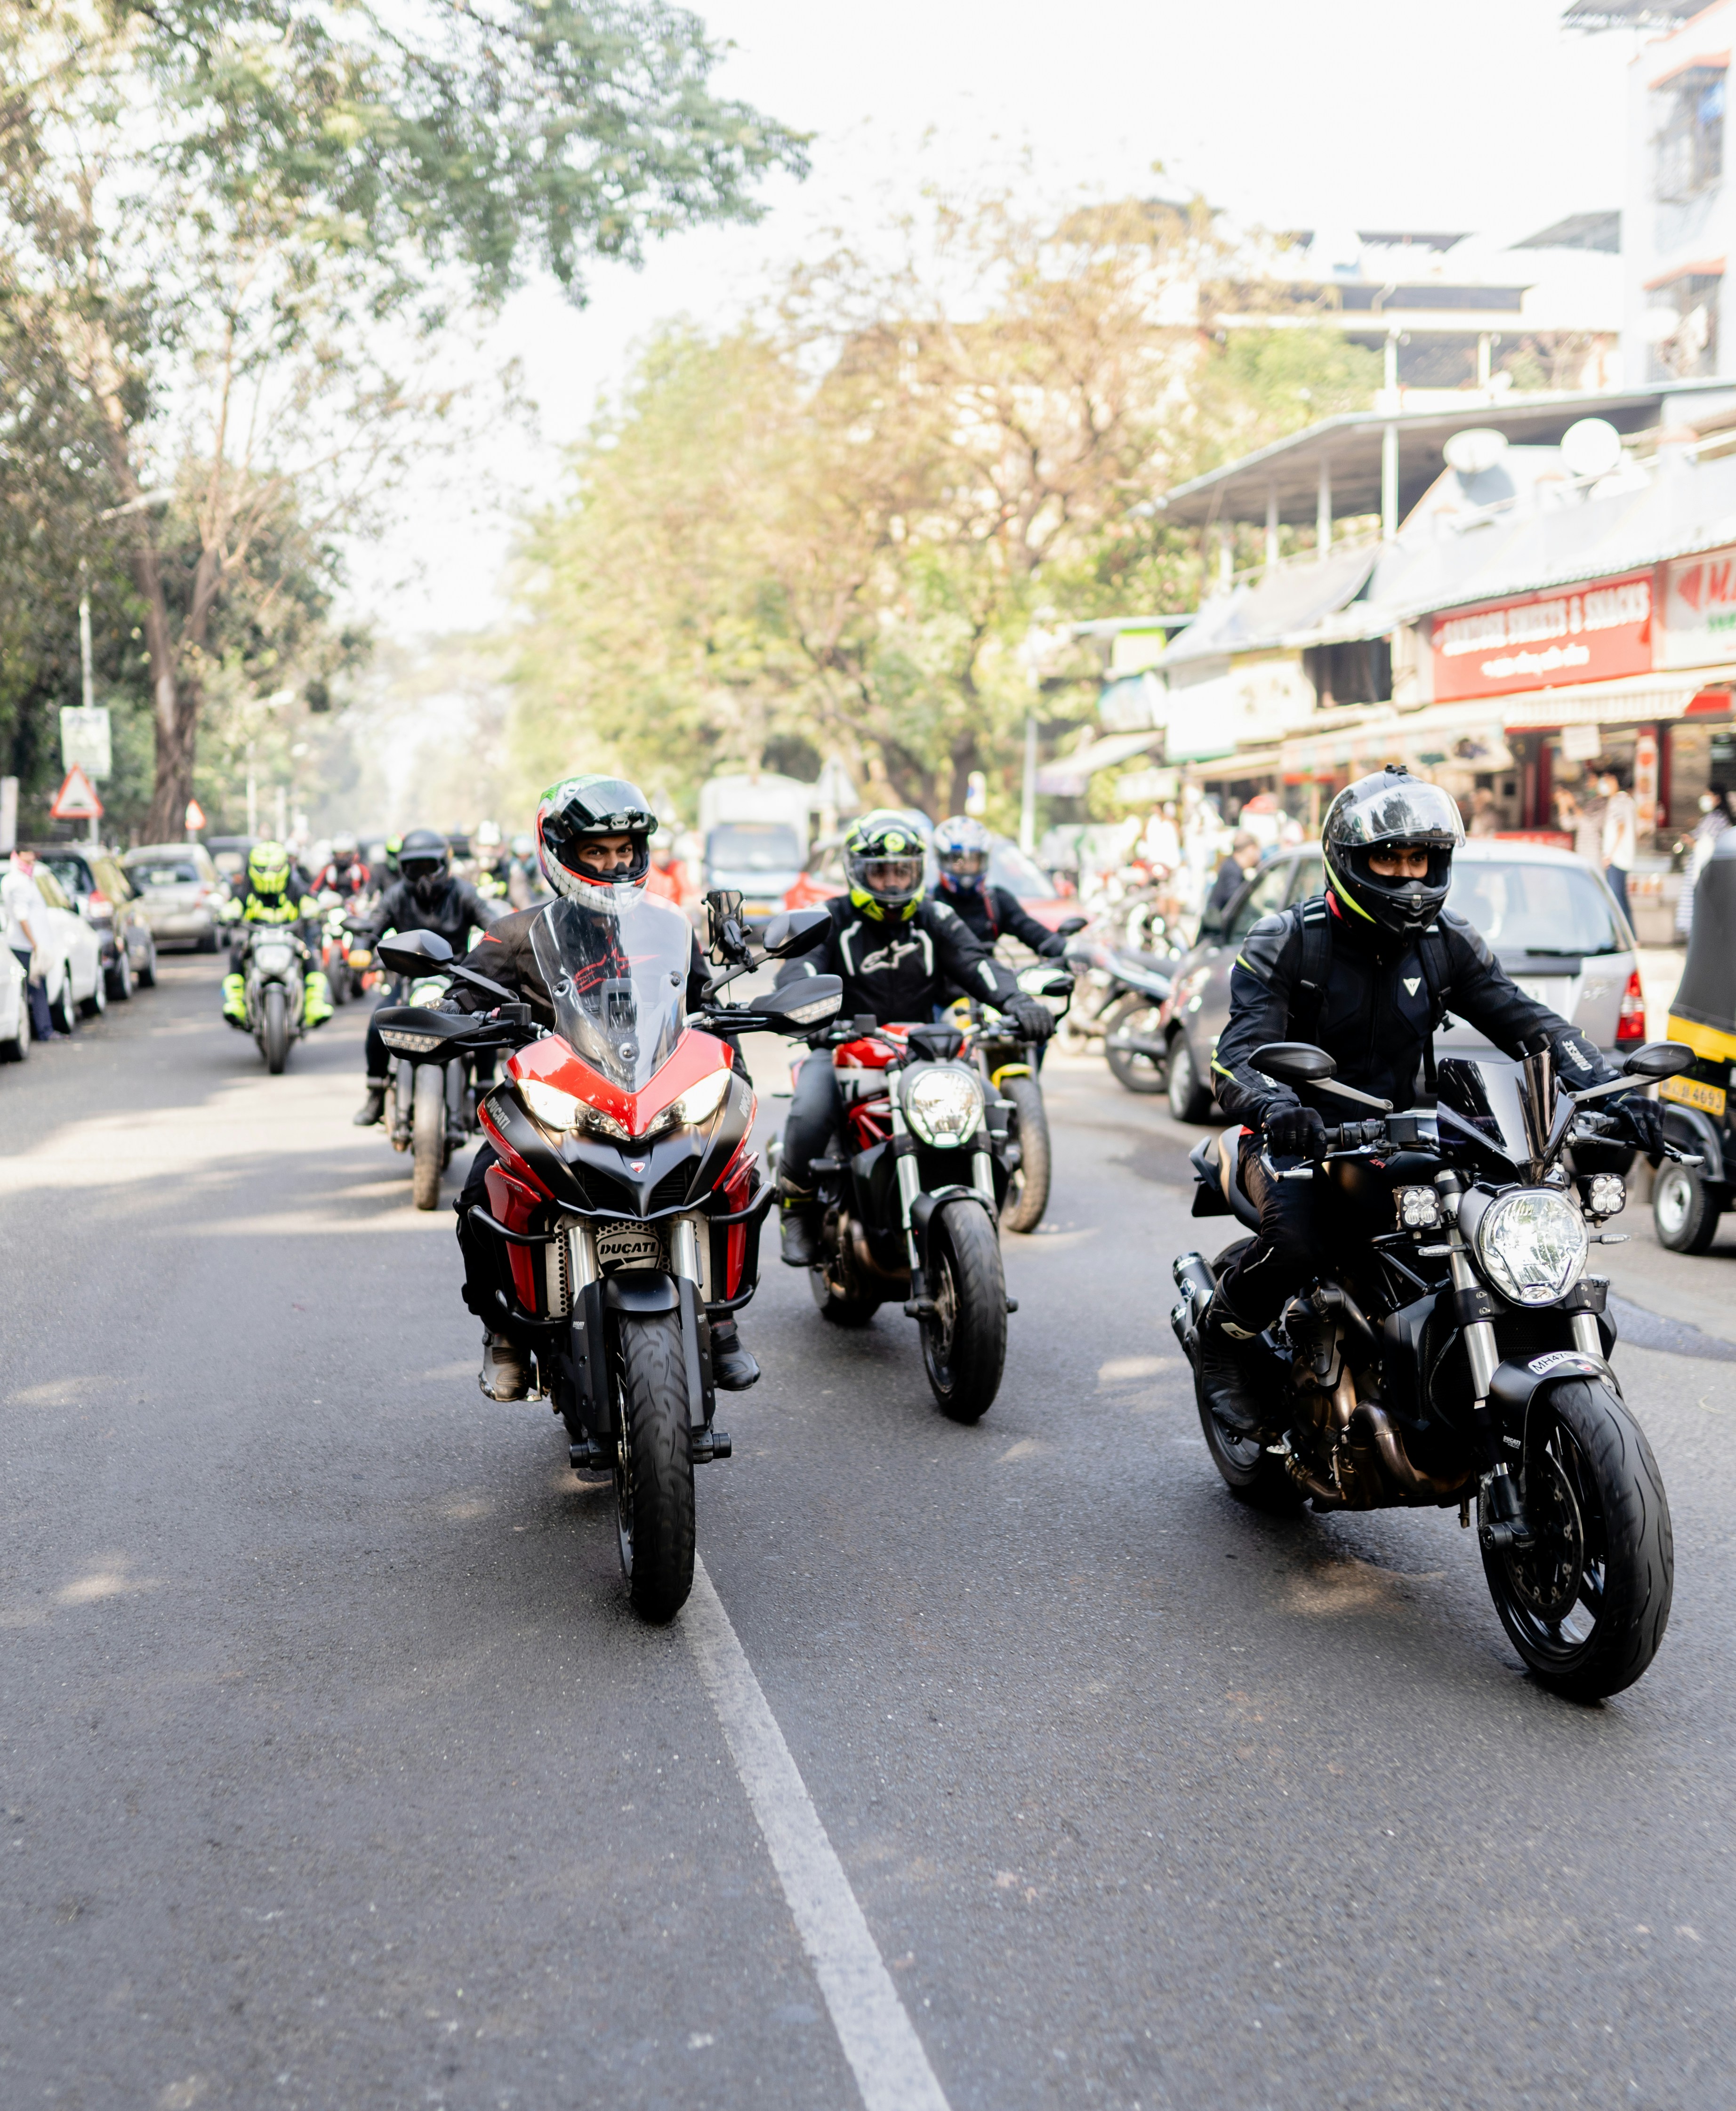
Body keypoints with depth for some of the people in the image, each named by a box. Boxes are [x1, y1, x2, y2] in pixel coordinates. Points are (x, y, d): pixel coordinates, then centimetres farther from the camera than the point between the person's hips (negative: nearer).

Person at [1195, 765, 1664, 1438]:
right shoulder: (1286, 944, -9)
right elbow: (1237, 1060, -21)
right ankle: (1224, 1332, -1)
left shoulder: (1447, 943, 5)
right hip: (1298, 1137, -4)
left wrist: (1608, 1086, -21)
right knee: (1293, 1238, -35)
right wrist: (1275, 1105, -45)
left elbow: (1523, 1019, -3)